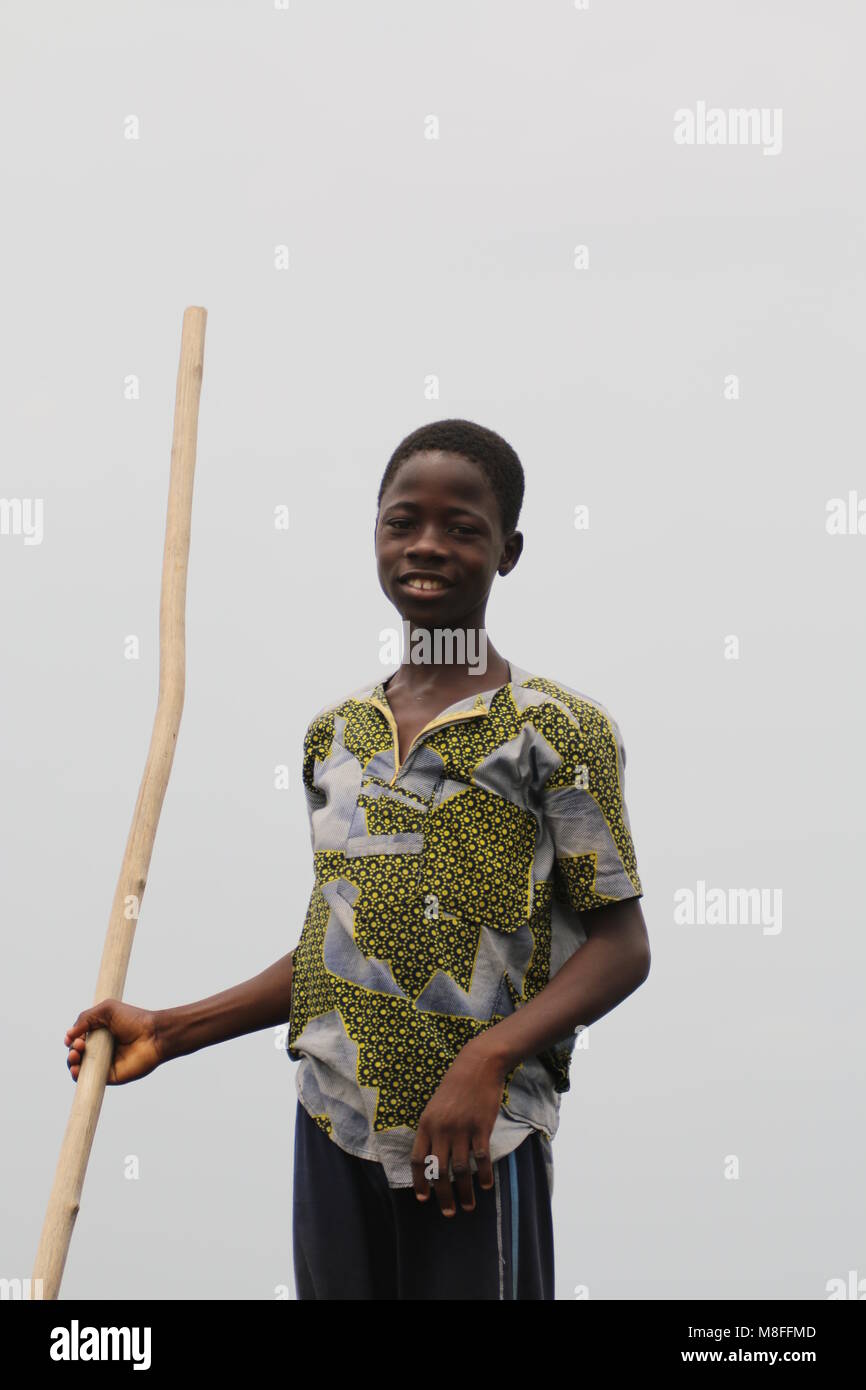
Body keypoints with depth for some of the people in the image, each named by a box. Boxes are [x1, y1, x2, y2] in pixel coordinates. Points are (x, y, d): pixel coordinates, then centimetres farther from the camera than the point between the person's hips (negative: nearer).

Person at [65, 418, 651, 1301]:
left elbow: (621, 944, -7)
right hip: (332, 1129, 5)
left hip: (476, 1139, -4)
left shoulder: (557, 729, -6)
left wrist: (488, 1059, -20)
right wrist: (171, 1032, 12)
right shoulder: (334, 733, 11)